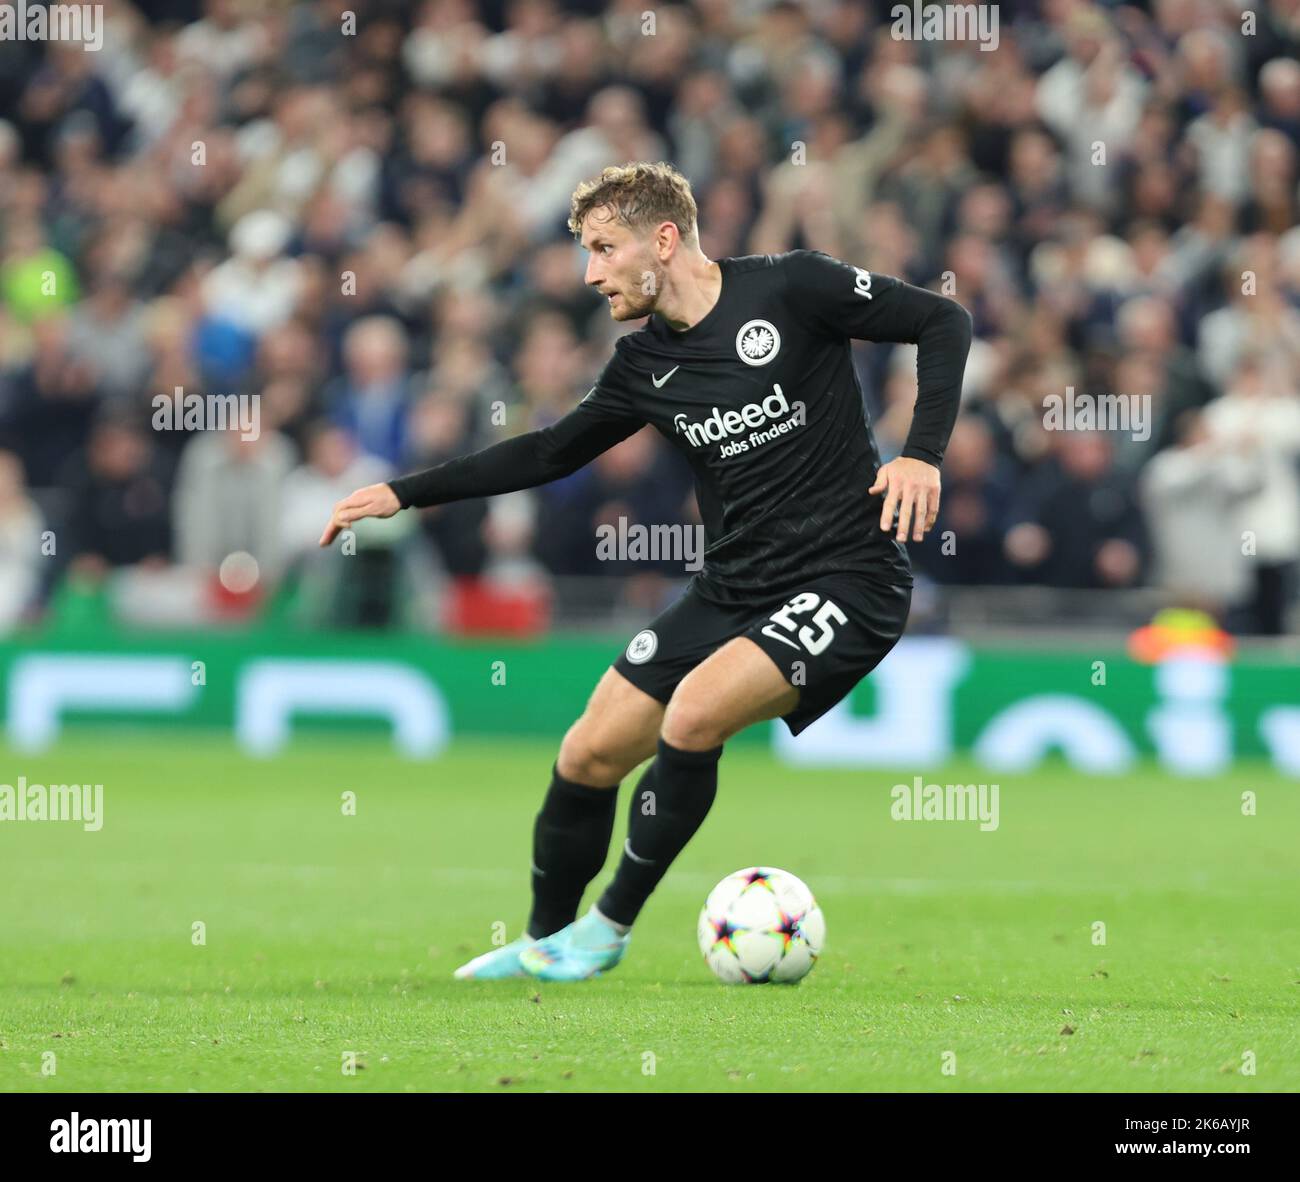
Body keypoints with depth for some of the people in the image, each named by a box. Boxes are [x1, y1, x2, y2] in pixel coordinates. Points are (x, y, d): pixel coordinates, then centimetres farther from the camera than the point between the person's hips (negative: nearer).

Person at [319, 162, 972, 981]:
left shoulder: (789, 290, -11)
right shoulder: (645, 367, 6)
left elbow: (943, 322, -8)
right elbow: (551, 453, 19)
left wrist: (923, 453, -20)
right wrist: (403, 494, 16)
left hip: (845, 584, -7)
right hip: (732, 592, 7)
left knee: (692, 715, -26)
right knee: (589, 756, 2)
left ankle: (610, 928, -7)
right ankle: (543, 943, 25)